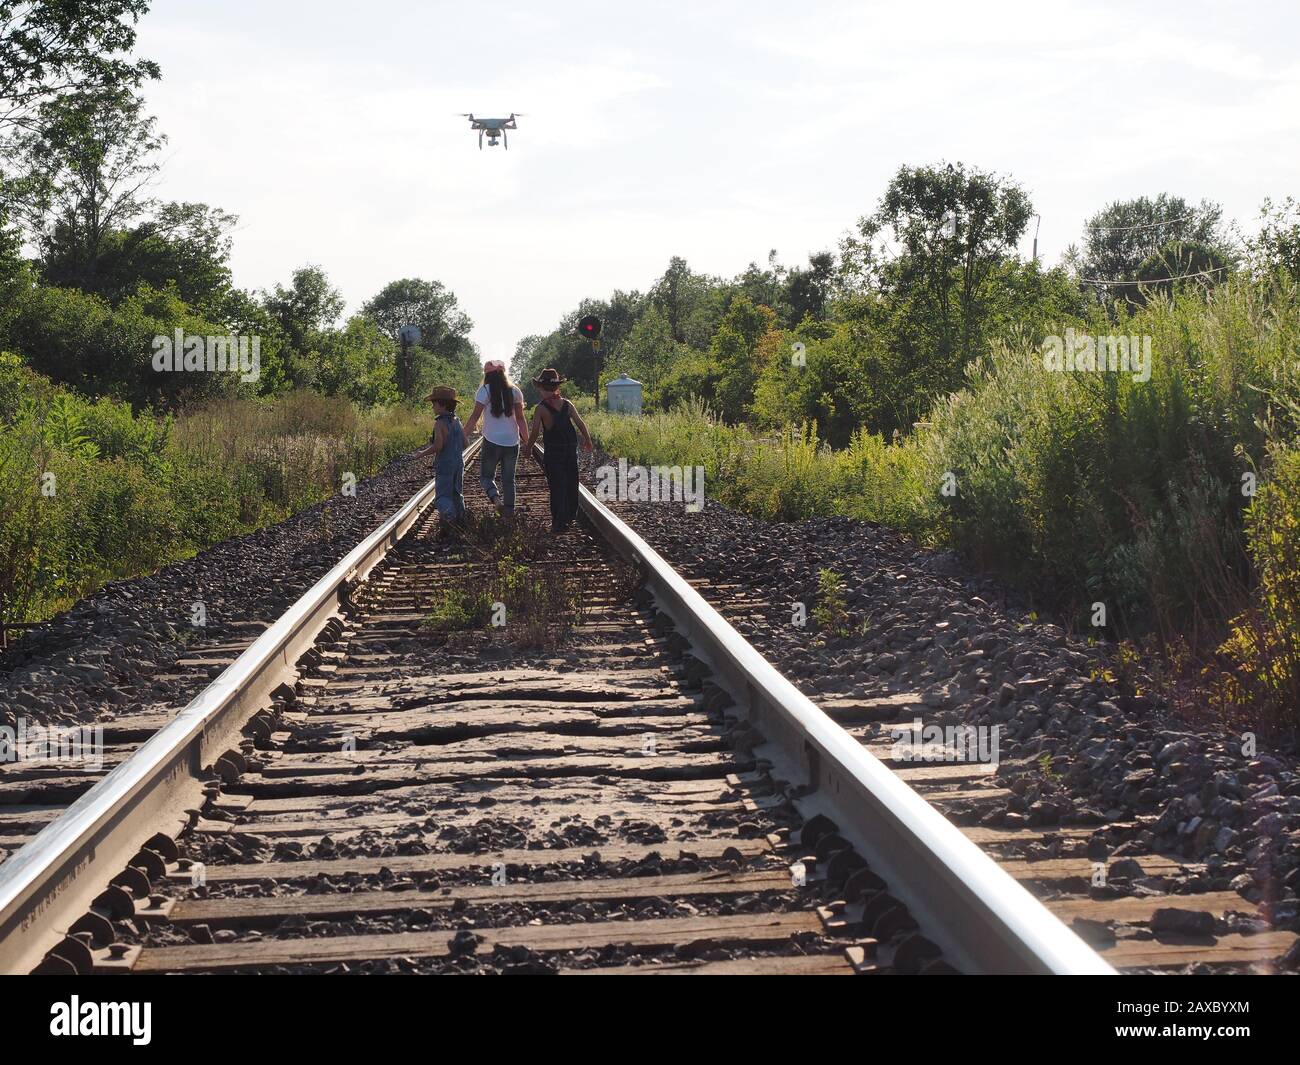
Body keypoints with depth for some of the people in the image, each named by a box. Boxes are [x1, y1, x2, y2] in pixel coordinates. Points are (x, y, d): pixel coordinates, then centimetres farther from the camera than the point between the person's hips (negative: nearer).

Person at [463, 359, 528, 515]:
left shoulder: (485, 391, -7)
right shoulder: (514, 391, 2)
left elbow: (475, 417, -10)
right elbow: (520, 419, 2)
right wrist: (527, 441, 10)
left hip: (492, 442, -3)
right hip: (512, 442, 3)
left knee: (486, 475, 11)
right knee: (509, 479, 13)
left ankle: (495, 497, -17)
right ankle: (509, 510, 11)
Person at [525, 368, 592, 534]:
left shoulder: (541, 408, -10)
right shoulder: (567, 404, 1)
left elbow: (535, 432, -11)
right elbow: (581, 423, 3)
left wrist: (528, 448, 5)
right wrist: (587, 440, 19)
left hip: (553, 451, -4)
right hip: (571, 449, 4)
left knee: (557, 487, 0)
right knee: (571, 484, 16)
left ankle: (559, 523, 0)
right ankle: (570, 517, 28)